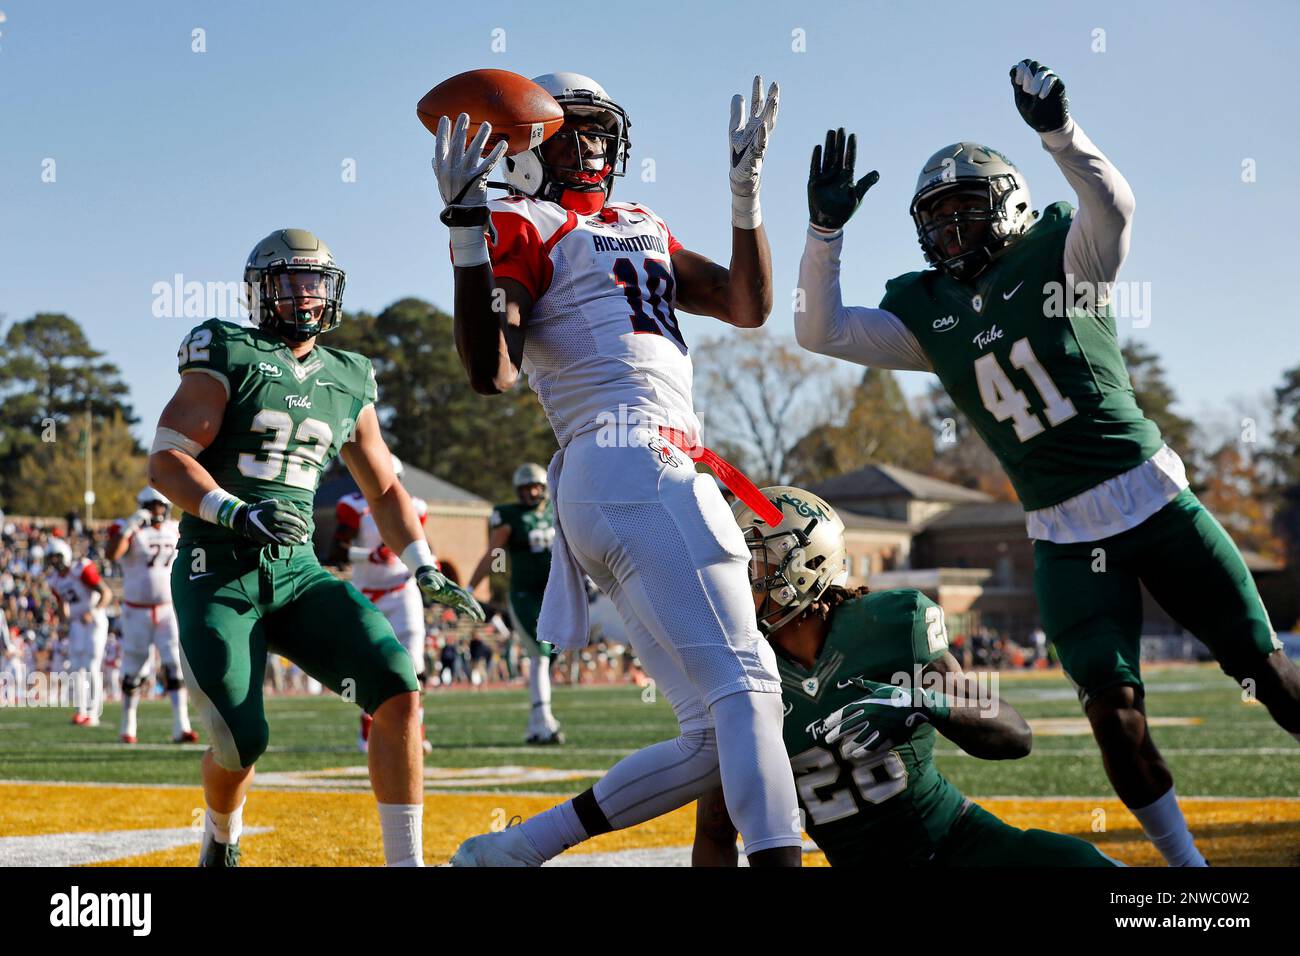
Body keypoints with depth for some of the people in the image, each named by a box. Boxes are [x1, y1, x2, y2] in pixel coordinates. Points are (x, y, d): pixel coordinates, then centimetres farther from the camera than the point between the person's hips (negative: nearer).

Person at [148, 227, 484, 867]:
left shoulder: (348, 385, 14)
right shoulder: (230, 359, -2)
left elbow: (384, 489, 22)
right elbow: (165, 462, -9)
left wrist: (426, 571, 10)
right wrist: (239, 512, -23)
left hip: (297, 574, 5)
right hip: (217, 575, -4)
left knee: (397, 693, -15)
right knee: (242, 742, -10)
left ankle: (404, 861, -8)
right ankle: (220, 846, 25)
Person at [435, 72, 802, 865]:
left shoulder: (644, 230, 29)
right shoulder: (522, 229, 4)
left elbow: (749, 306, 23)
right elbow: (491, 374, -10)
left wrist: (747, 188, 18)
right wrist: (467, 229, -15)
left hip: (665, 475, 9)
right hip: (634, 468, -9)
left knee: (719, 738, 4)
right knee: (747, 689, -21)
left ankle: (508, 852, 9)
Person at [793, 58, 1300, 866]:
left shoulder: (1062, 259, -1)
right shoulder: (926, 317, 7)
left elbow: (1115, 206, -22)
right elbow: (821, 331, 0)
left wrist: (1059, 131, -37)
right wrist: (827, 227, -10)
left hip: (1153, 496, -2)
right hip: (1065, 539, 2)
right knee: (1114, 709, -9)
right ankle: (1186, 863, 5)